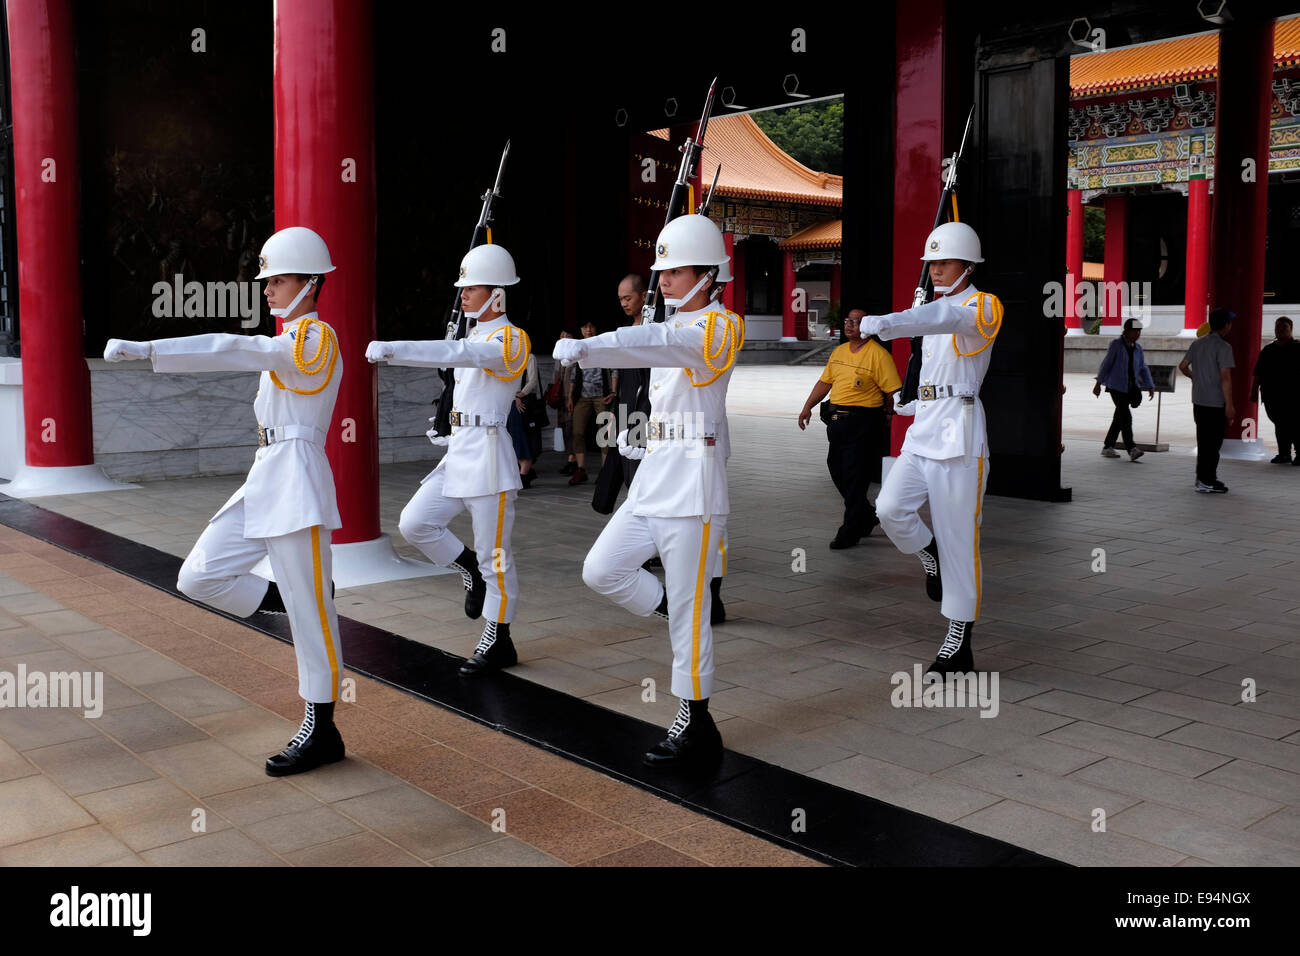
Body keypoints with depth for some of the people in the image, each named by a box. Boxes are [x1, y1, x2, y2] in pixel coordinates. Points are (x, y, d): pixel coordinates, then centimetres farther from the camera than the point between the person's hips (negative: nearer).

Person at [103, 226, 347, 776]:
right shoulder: (290, 341, 19)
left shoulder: (315, 339, -13)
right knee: (198, 576, 3)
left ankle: (321, 733, 7)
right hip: (264, 481, 10)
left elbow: (234, 352, -24)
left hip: (296, 481, -10)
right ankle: (300, 608, 14)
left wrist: (144, 350, -27)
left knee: (310, 612, -3)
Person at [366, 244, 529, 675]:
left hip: (488, 454, -9)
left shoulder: (510, 340, -13)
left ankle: (498, 643, 10)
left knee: (493, 555, -2)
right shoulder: (476, 336, 16)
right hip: (458, 452, 9)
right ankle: (471, 571, 21)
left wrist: (392, 349, -36)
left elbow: (456, 354, -29)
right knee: (414, 523, 1)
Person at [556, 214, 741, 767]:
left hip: (693, 483, -9)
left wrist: (584, 348, -43)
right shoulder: (675, 327, 18)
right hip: (653, 478, 9)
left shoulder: (718, 328, -11)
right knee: (600, 571, 0)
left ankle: (696, 726, 8)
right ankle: (683, 621, 18)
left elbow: (657, 343, -30)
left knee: (687, 610, -3)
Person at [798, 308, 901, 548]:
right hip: (837, 419, 8)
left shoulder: (878, 354, -10)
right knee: (837, 470, 14)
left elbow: (893, 391, -12)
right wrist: (808, 407, 14)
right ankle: (867, 516, 32)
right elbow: (825, 382, 20)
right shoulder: (839, 351, 14)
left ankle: (850, 531, 5)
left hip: (863, 421, -8)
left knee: (855, 477, -4)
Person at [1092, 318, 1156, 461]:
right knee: (1126, 417, -14)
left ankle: (1107, 447, 16)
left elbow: (1143, 368, 15)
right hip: (1116, 386, -6)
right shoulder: (1116, 344, -6)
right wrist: (1098, 383, -6)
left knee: (1119, 418, 8)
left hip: (1130, 388, 6)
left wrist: (1151, 386, 7)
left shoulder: (1138, 348, 11)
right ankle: (1131, 449, -19)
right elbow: (1106, 364, -5)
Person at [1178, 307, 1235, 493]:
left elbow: (1183, 366, 16)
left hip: (1199, 400, 7)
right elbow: (1225, 377, -19)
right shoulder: (1223, 347, -14)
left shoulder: (1197, 344, 8)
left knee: (1203, 440, 15)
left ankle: (1203, 478, 23)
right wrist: (1229, 405, -16)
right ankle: (1206, 482, 1)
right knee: (1213, 442, -1)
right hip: (1216, 402, -7)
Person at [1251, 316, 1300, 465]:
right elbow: (1257, 373, 16)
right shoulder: (1267, 350, 15)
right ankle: (1284, 454, 14)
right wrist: (1254, 391, 10)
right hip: (1272, 396, 4)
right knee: (1280, 425, 8)